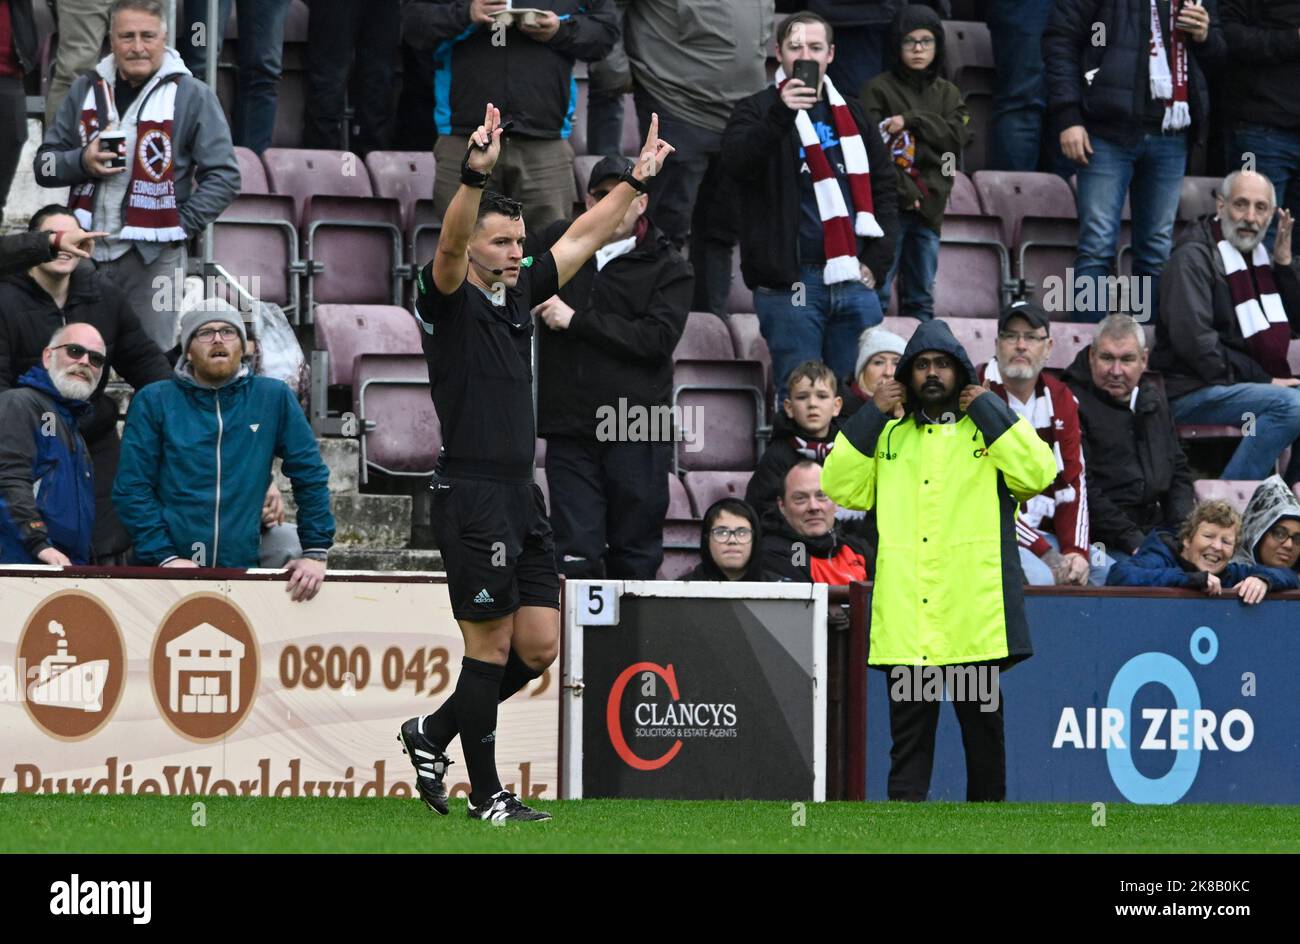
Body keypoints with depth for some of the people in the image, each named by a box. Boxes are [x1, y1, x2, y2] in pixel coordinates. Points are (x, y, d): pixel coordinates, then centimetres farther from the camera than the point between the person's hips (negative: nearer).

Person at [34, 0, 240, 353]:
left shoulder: (192, 96, -2)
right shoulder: (86, 90, 10)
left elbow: (223, 177, -3)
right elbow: (45, 165, 12)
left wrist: (181, 225, -12)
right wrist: (83, 162, -9)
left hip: (152, 257, -4)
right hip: (86, 251, 4)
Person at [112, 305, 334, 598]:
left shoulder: (274, 398, 2)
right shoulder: (153, 402, 0)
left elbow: (310, 476, 5)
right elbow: (132, 488, -4)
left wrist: (316, 552, -1)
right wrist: (165, 557, -14)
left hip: (243, 566, 1)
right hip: (169, 573, -1)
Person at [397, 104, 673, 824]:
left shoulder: (519, 295, 15)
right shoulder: (449, 301, -6)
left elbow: (582, 238, 24)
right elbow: (451, 242, -26)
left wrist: (636, 179, 23)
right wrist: (476, 175, -41)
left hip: (523, 496, 8)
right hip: (471, 493, -8)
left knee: (539, 644, 6)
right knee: (491, 646, -4)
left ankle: (433, 734, 23)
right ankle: (486, 795, 5)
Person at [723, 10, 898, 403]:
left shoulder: (852, 115, 17)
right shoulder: (758, 112, 3)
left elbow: (883, 189, 17)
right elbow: (737, 160, -18)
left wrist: (877, 261, 4)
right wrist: (780, 114, -34)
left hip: (854, 281, 4)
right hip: (790, 282, -4)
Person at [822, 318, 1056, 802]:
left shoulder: (990, 431, 9)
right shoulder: (888, 437, 17)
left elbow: (1039, 473, -8)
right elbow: (839, 487, 7)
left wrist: (987, 409, -5)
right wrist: (871, 416, 2)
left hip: (975, 623, -2)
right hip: (905, 624, 2)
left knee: (984, 734, 7)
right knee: (908, 742, 0)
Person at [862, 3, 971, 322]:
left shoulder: (948, 94, 14)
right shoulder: (879, 89, 0)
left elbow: (957, 136, -2)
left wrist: (911, 121, -13)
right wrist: (905, 190, -14)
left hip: (930, 208, 5)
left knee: (921, 298, 9)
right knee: (877, 294, -9)